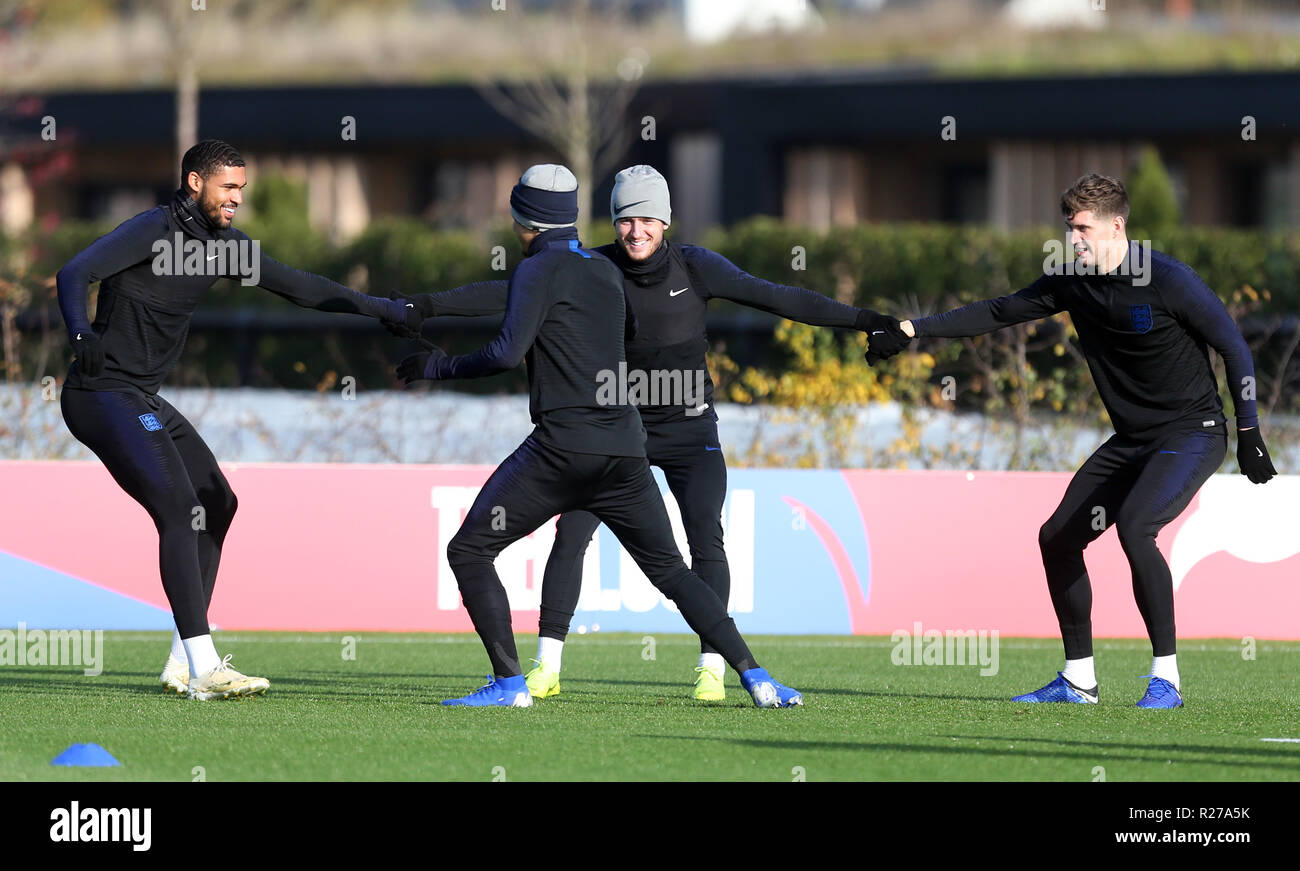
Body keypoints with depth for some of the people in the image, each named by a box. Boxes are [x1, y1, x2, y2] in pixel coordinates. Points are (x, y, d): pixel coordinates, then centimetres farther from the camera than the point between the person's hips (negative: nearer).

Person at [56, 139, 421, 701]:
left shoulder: (220, 245, 11)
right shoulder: (153, 230, -14)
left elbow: (295, 286, 17)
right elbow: (75, 274, -25)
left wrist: (378, 308, 12)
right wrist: (81, 334, -44)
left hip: (142, 400, 10)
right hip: (103, 395, -10)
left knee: (216, 503, 14)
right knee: (179, 508, -20)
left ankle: (181, 664, 16)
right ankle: (202, 669, -25)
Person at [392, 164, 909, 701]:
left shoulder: (694, 268, -12)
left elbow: (778, 299, -12)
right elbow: (508, 294, -12)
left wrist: (863, 321, -15)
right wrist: (427, 307, -20)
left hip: (689, 430, -1)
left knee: (705, 538, -15)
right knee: (570, 532, -9)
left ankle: (712, 667, -7)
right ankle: (547, 666, -2)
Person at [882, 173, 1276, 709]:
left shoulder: (1169, 281, -18)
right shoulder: (1072, 282, 1)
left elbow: (1233, 347, -11)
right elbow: (999, 312, 9)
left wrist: (1249, 433, -11)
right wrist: (917, 329, 0)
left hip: (1192, 433, -8)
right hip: (1131, 440, 8)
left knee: (1134, 525, -29)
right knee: (1058, 537, 4)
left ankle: (1166, 678, -21)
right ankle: (1078, 680, 16)